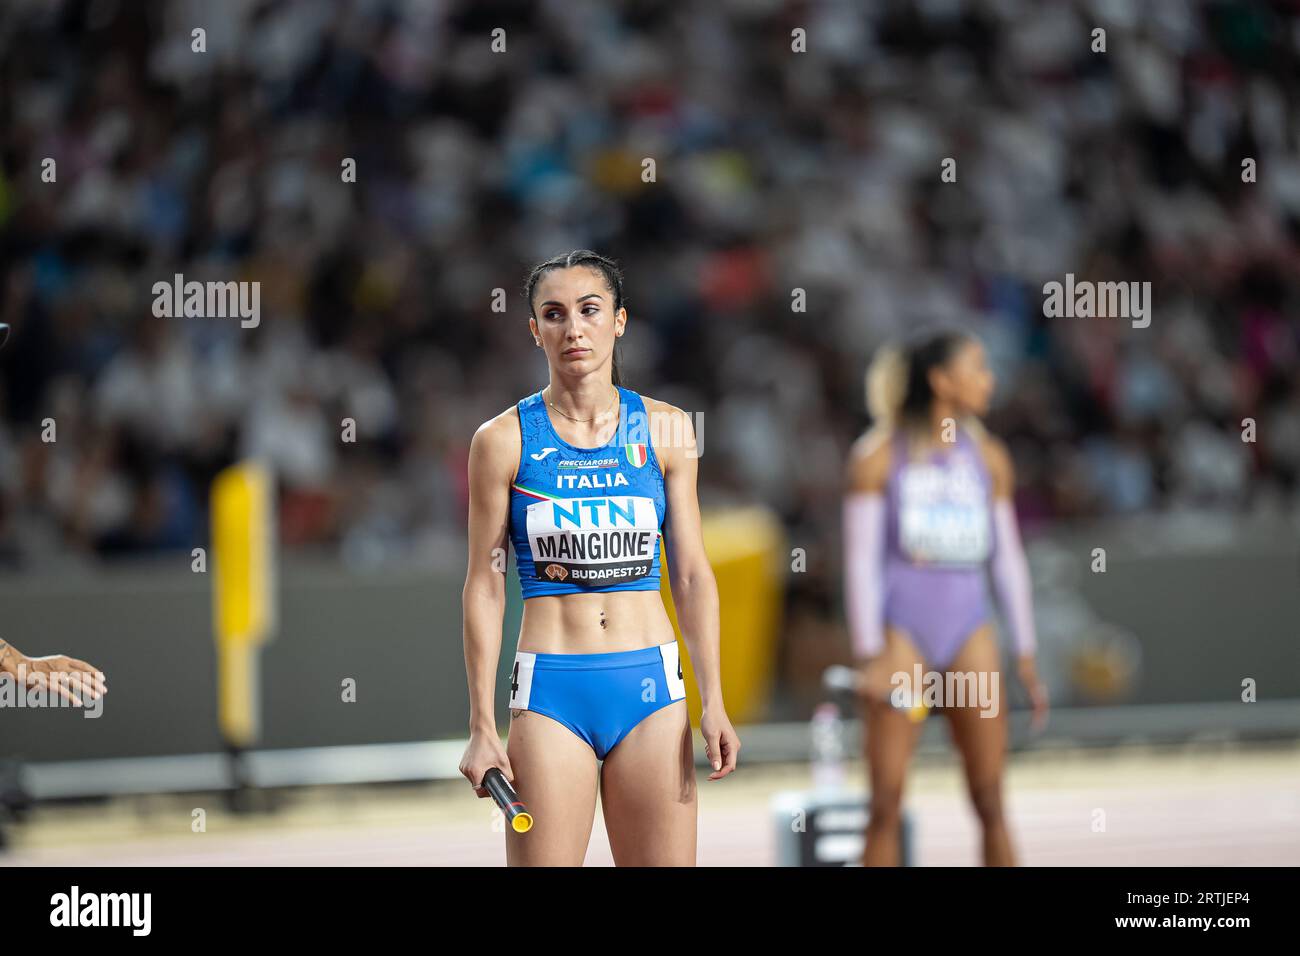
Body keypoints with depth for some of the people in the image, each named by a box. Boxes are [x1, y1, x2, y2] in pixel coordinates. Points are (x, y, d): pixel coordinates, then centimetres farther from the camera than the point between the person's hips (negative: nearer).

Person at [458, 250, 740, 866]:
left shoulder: (665, 430, 6)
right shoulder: (504, 440, 0)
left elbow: (692, 574, 8)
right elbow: (484, 587, 1)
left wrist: (713, 701, 1)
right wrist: (481, 727, -3)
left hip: (651, 683, 2)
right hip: (550, 691, -2)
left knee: (666, 863, 0)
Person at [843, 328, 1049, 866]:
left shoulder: (988, 457, 9)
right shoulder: (879, 457, -3)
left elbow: (1008, 558, 13)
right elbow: (860, 560, -4)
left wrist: (1025, 655, 10)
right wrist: (869, 655, -11)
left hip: (967, 629, 4)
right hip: (901, 629, -4)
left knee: (990, 801, 2)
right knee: (886, 804, -4)